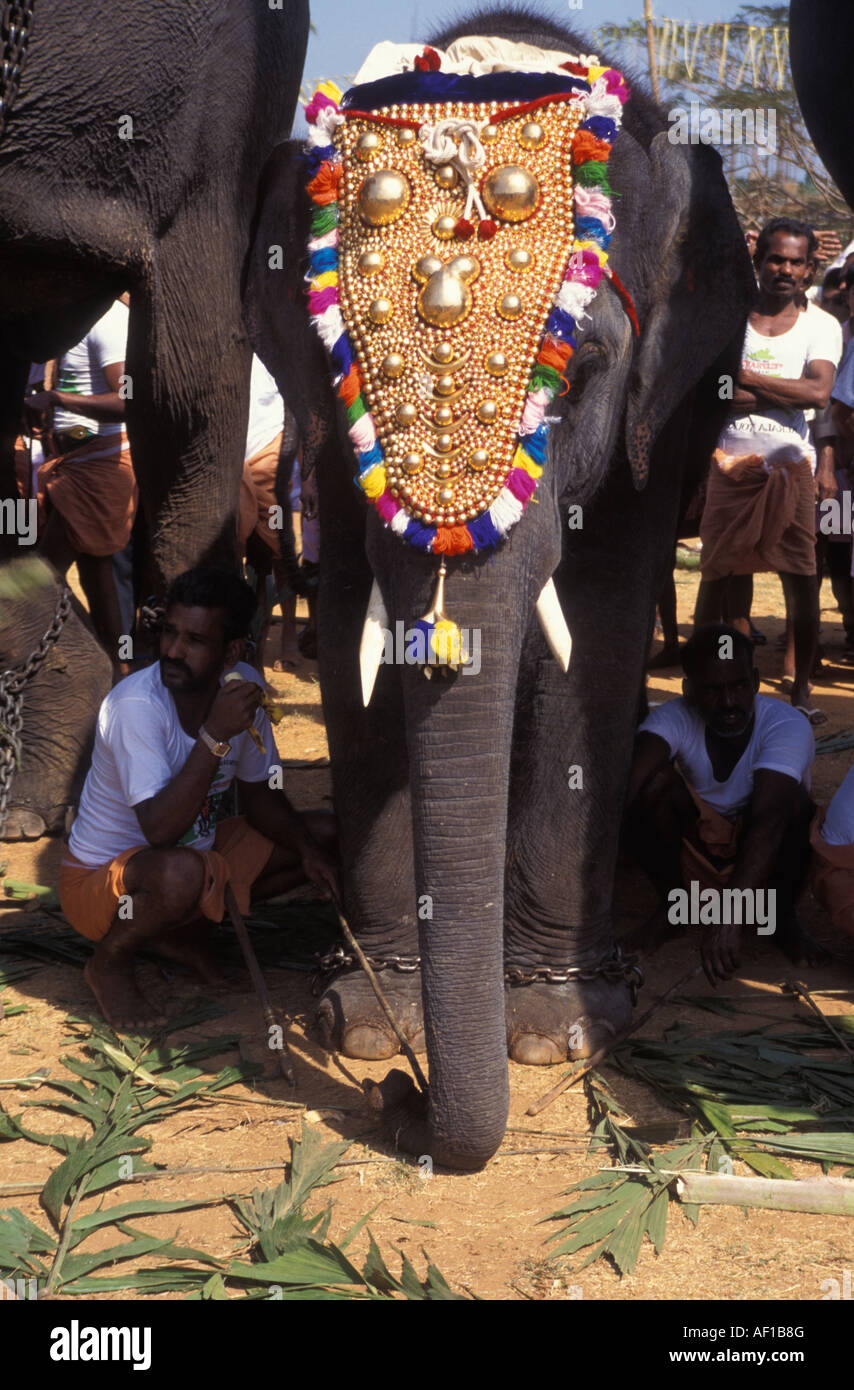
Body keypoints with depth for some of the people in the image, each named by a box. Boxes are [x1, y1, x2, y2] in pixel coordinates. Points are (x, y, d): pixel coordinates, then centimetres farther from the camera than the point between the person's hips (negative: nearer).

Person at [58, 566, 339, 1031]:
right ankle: (109, 964, -7)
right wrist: (215, 734, -40)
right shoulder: (135, 705, -29)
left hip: (198, 849, 7)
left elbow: (260, 796, 5)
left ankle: (186, 929, 8)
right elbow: (160, 830, -38)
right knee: (182, 872, -41)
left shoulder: (242, 686, -9)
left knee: (324, 833, 1)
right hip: (99, 881, -7)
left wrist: (308, 849, -14)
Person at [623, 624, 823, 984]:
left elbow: (768, 820, -40)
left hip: (765, 863, -1)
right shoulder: (674, 719, -18)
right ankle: (672, 904, -7)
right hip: (693, 850, 1)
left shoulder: (788, 725, -25)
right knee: (655, 782, -27)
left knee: (795, 802, -33)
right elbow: (630, 783, -38)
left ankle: (782, 916, -8)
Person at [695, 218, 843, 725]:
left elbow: (818, 392, -10)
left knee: (803, 582, -1)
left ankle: (802, 690, 9)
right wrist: (785, 394, -13)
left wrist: (743, 376, -11)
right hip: (731, 465, 0)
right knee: (724, 578, 0)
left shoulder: (822, 326, 7)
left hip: (790, 465, 1)